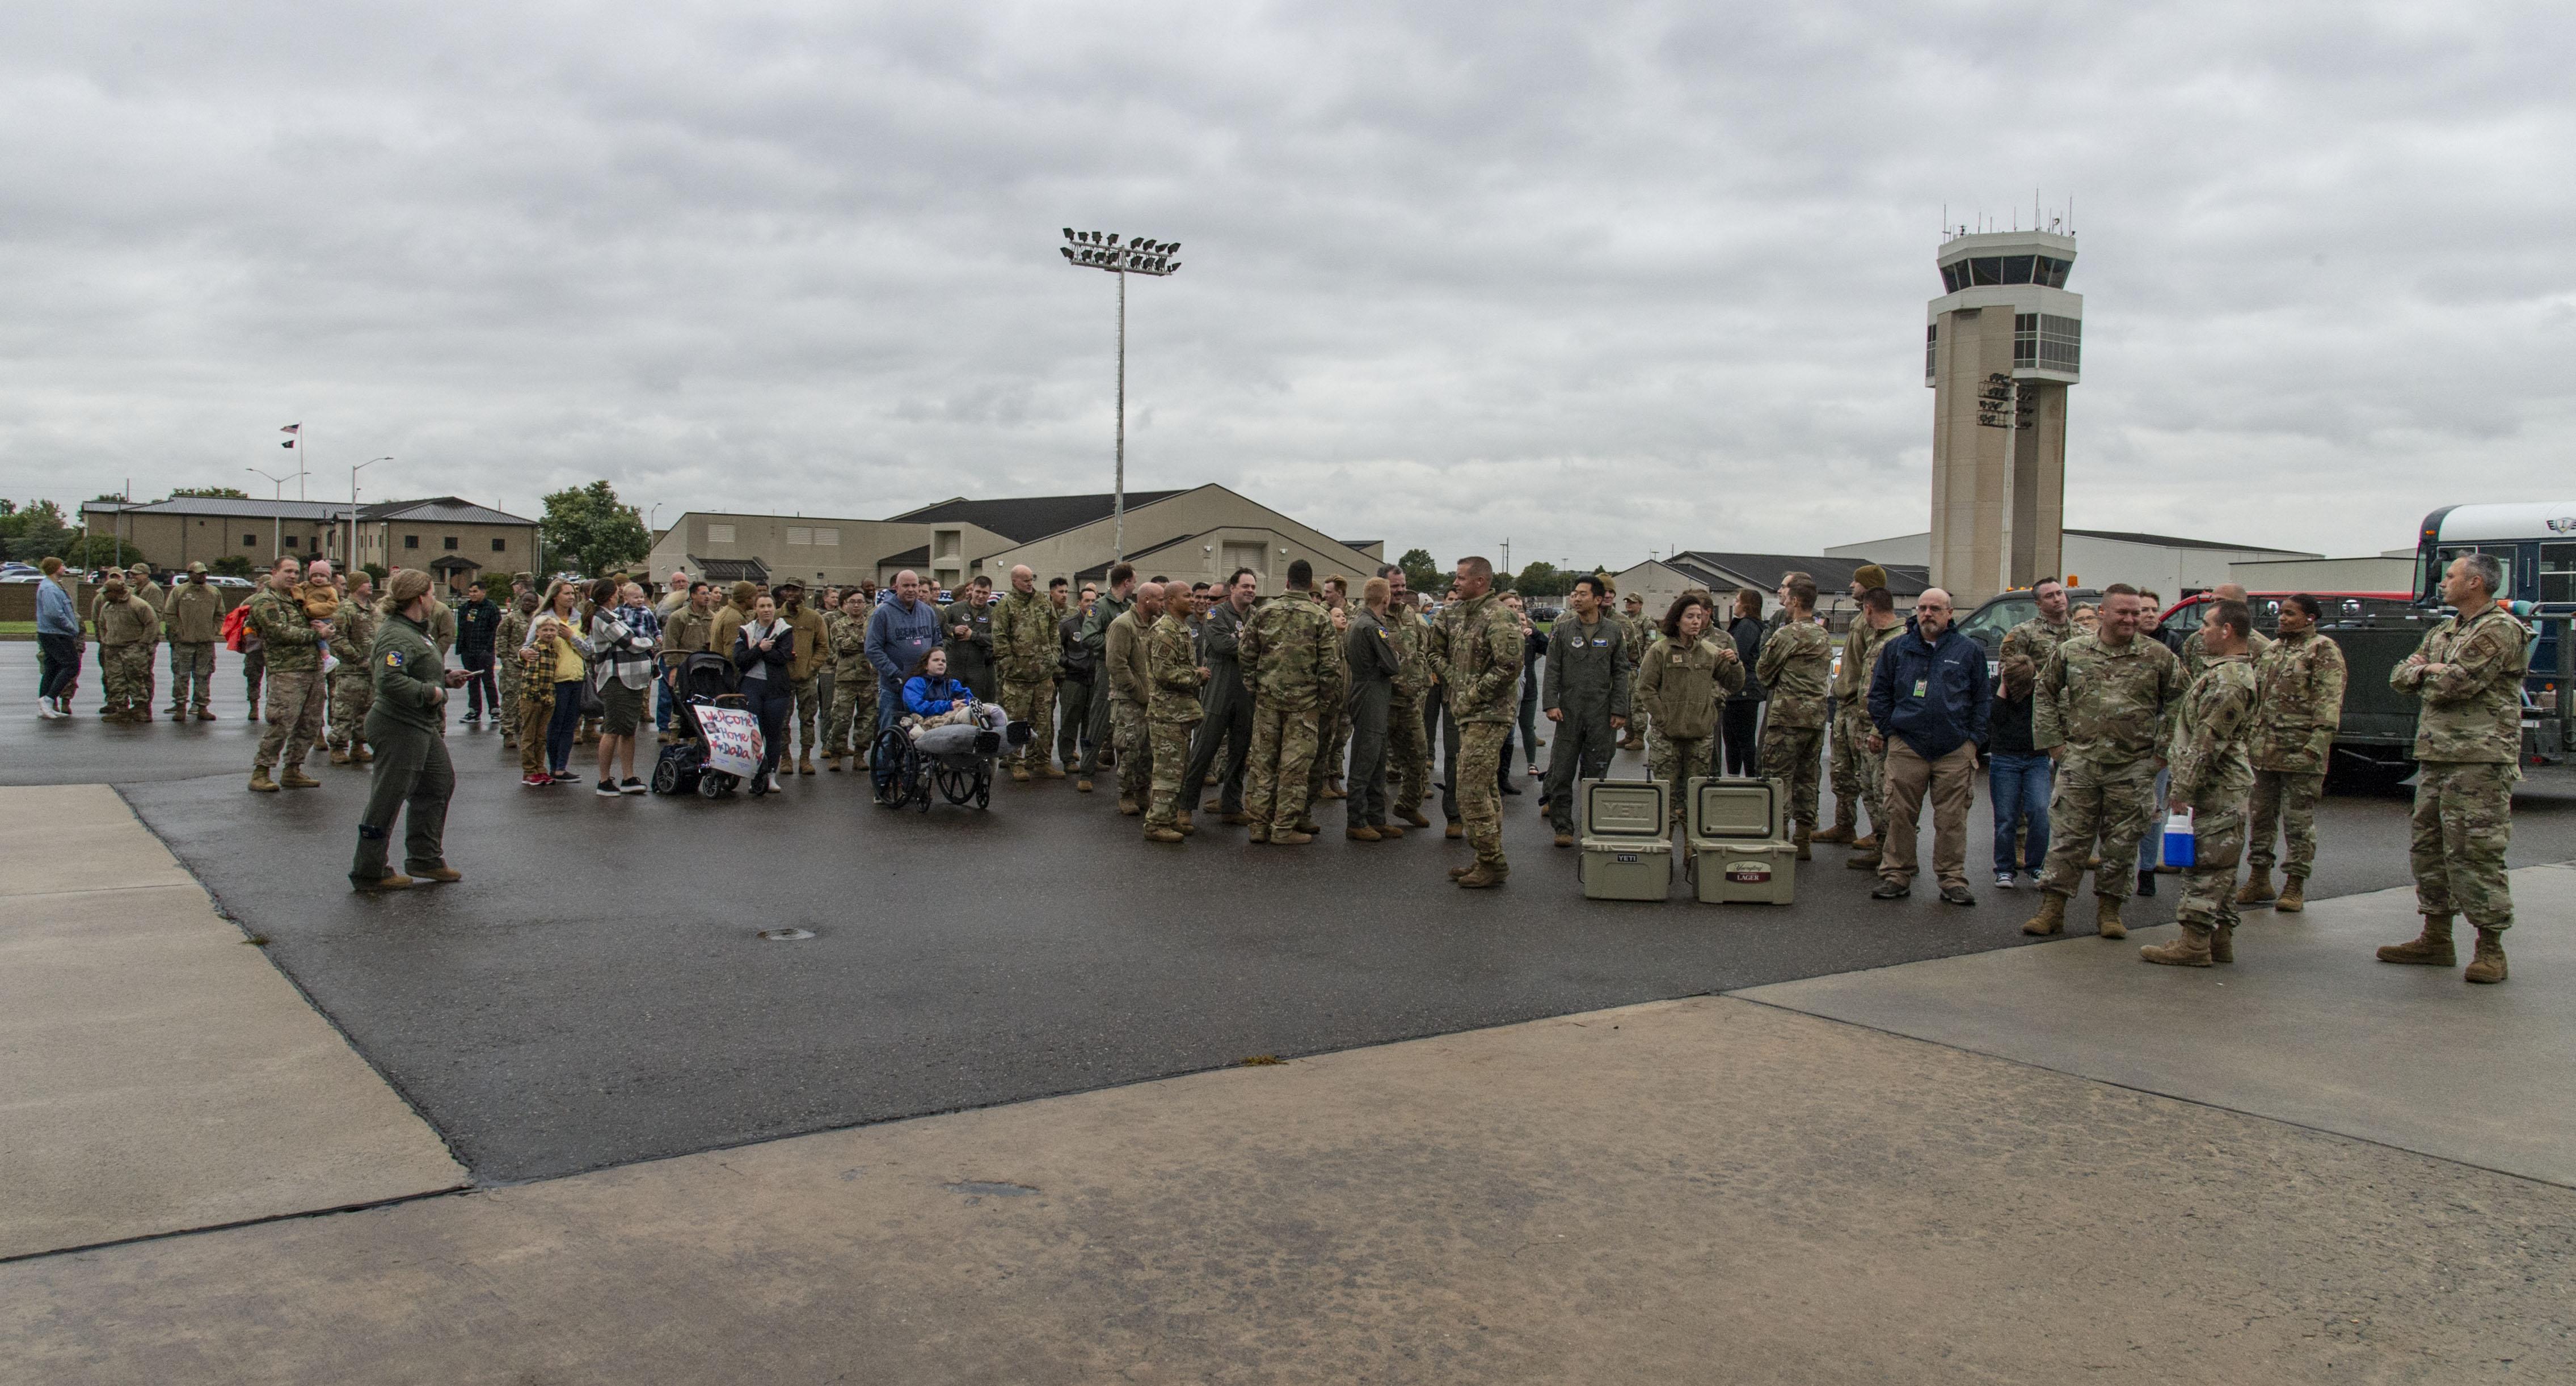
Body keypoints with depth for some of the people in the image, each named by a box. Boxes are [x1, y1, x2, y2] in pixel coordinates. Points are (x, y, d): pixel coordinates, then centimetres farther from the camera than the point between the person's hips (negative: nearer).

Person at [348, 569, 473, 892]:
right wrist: (430, 692, -24)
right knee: (388, 799, -2)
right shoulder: (396, 636, -21)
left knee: (440, 782, 18)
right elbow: (389, 680, -34)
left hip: (422, 727, 11)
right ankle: (370, 873, 9)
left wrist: (446, 678, 11)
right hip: (399, 728, -11)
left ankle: (425, 859, 28)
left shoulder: (415, 631, 13)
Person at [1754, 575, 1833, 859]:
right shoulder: (1825, 637, 13)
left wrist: (1767, 648, 16)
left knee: (1778, 779, -3)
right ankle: (1804, 840, 16)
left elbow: (1763, 673, -2)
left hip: (1788, 716, -8)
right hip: (1817, 716, 8)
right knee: (1806, 778, 13)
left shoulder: (1786, 635, -11)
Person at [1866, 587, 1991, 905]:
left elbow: (1983, 698, 12)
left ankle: (1952, 880, 9)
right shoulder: (1896, 649, 9)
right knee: (1899, 815, 0)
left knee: (1952, 819, 1)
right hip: (1906, 747, 0)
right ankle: (1895, 876, 8)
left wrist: (1972, 737, 3)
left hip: (1955, 750, 0)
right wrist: (1888, 731, 4)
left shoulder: (1969, 651, 8)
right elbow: (1879, 693, 13)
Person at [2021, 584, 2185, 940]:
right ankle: (2052, 909, 7)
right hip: (2079, 763, 0)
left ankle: (2109, 911, 19)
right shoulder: (2071, 652, 4)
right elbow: (2044, 693, 14)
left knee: (2122, 844, 6)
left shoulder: (2159, 658, 1)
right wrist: (2054, 741, 7)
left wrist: (2161, 750, 2)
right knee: (2067, 838, 1)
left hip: (2133, 768, 0)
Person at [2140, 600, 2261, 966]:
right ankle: (2220, 938, 20)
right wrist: (2170, 754, 24)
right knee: (2217, 866, 14)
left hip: (2215, 789, -11)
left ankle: (2194, 943, -3)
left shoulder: (2228, 680, -19)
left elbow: (2208, 742, -21)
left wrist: (2184, 789, -19)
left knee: (2204, 866, -6)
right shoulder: (2230, 671, 16)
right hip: (2222, 788, 11)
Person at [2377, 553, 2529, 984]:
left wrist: (2425, 672, 1)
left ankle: (2491, 948, -1)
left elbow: (2458, 683, -19)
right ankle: (2436, 939, 20)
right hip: (2436, 757, 9)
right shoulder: (2443, 633, 19)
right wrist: (2429, 672, -5)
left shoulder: (2501, 630, -9)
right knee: (2428, 847, 11)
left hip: (2479, 759, -9)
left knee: (2475, 852, -8)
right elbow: (2400, 678, 15)